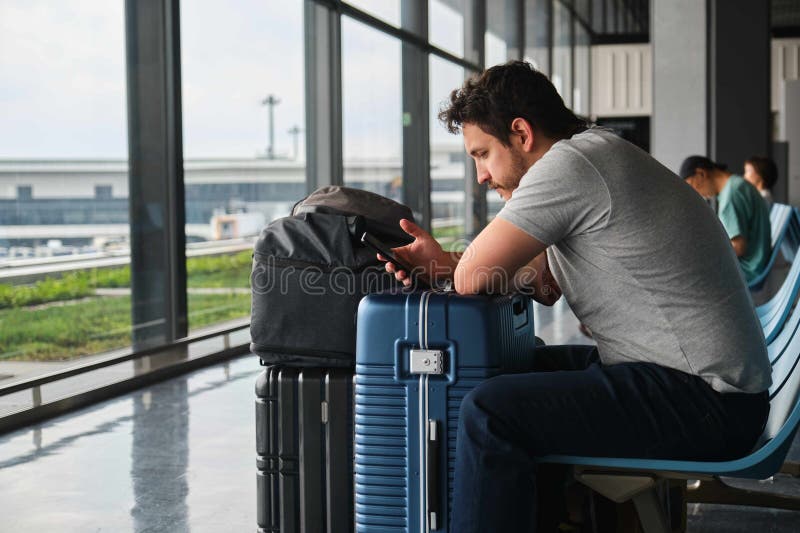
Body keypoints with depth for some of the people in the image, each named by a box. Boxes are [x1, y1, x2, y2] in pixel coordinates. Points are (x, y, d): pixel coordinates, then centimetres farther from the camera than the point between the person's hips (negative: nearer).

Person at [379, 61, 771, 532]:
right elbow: (545, 287, 17)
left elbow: (470, 279, -16)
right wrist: (444, 261, 9)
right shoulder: (596, 155, 15)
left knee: (491, 411, -22)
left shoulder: (568, 165, -17)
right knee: (517, 370, 22)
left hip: (704, 401, -11)